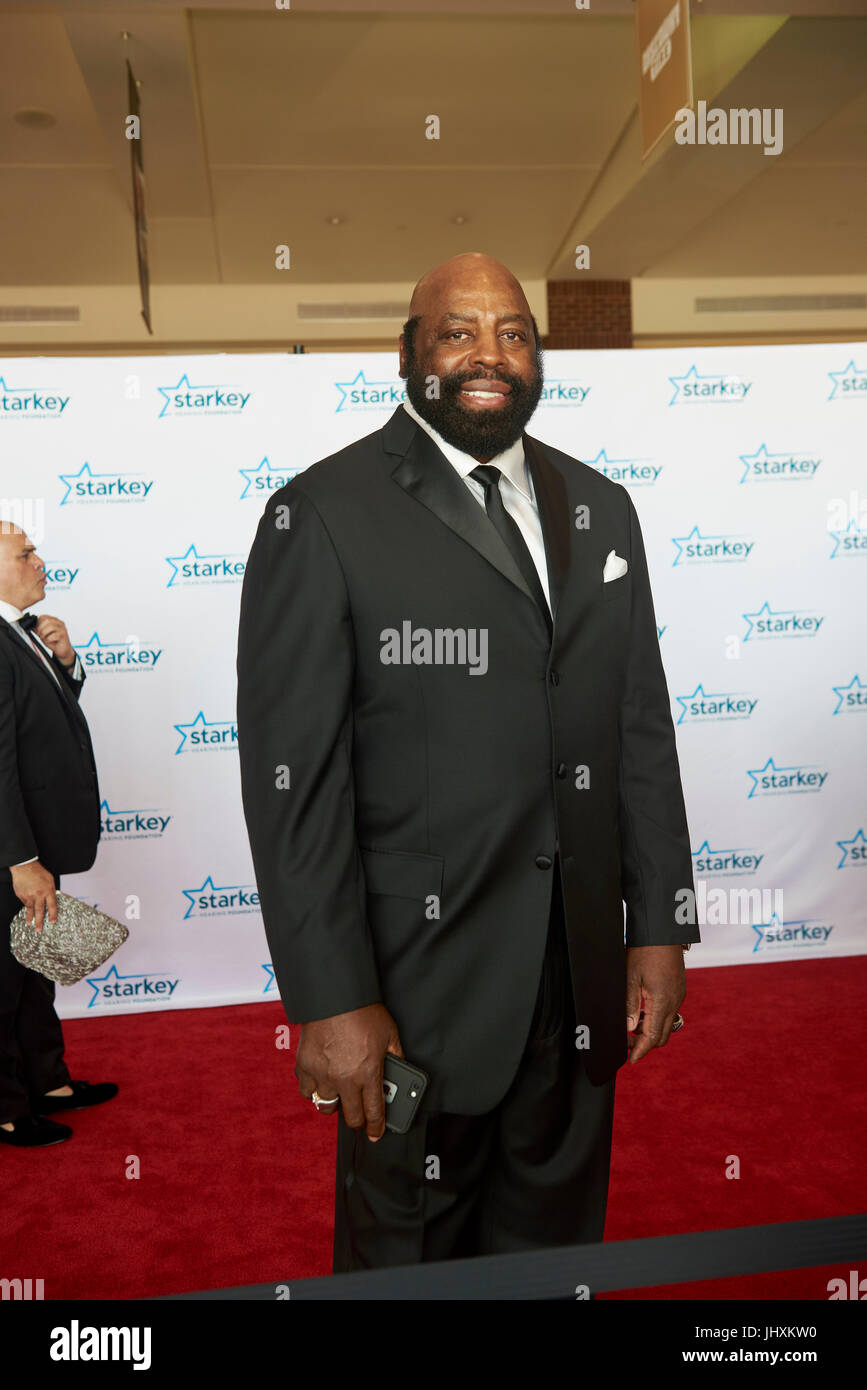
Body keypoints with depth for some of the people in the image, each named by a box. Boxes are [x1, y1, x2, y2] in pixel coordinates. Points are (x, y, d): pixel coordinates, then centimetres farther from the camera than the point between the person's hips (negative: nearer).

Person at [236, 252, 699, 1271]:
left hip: (582, 980, 5)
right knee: (407, 1260, 17)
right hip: (418, 984, -4)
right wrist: (330, 1002, -14)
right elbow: (292, 781, -13)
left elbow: (642, 729, 9)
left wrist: (660, 927, 6)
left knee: (555, 1246, 22)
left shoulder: (600, 509, 9)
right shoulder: (321, 516, -9)